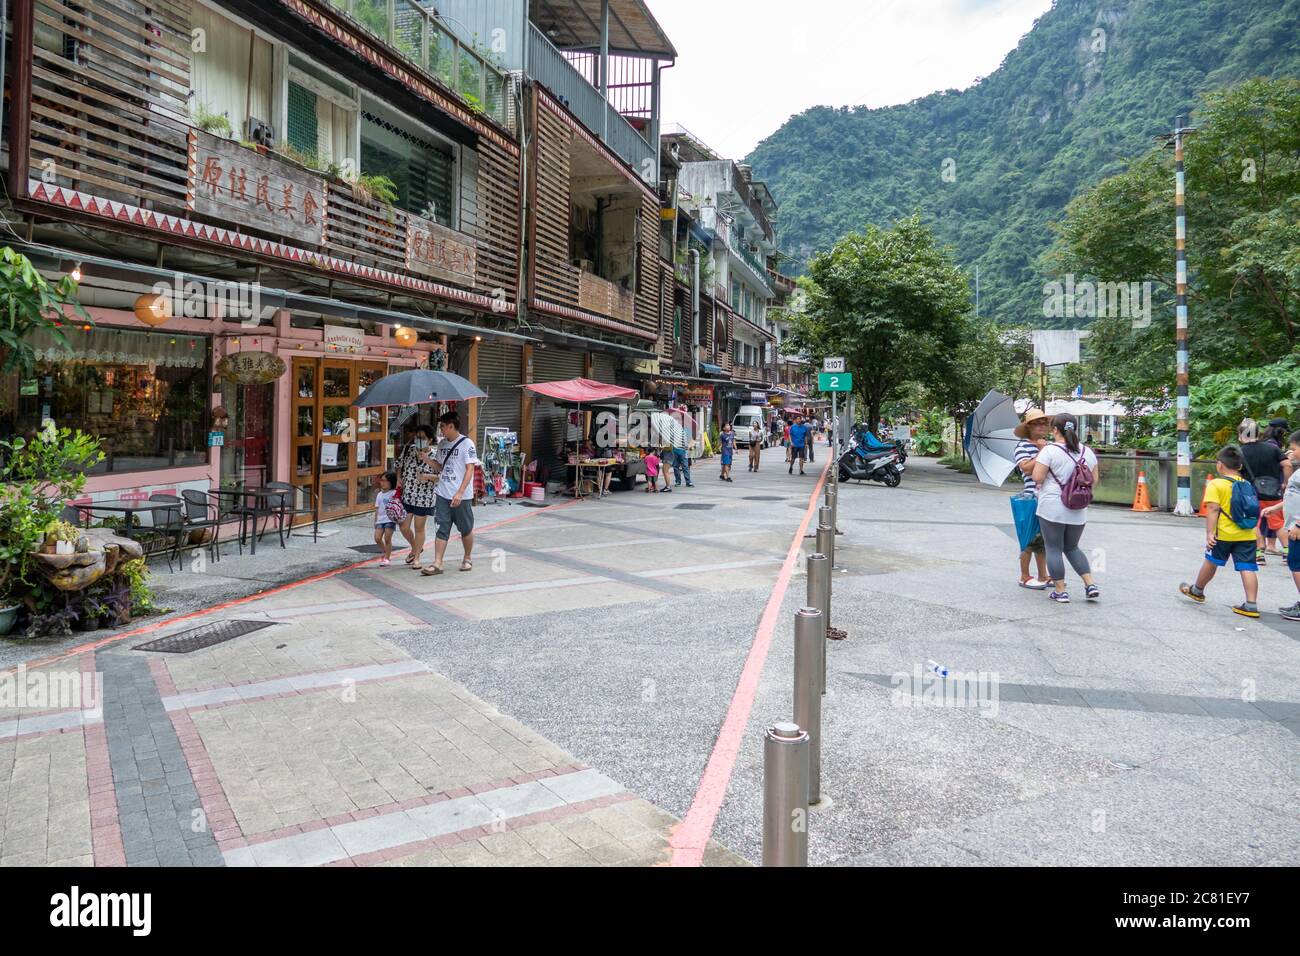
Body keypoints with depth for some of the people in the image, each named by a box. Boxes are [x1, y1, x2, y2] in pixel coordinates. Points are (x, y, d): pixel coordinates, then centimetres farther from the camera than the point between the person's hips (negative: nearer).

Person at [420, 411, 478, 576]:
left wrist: (460, 492, -22)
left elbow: (470, 469, -14)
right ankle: (437, 564, 1)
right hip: (442, 494, 5)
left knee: (466, 529, 9)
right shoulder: (442, 444, 11)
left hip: (461, 496, -5)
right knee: (441, 529, 1)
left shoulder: (466, 443, -10)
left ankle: (467, 559, 27)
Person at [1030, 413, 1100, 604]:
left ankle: (1060, 591, 6)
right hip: (1078, 511, 6)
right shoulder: (1088, 452, 6)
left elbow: (1037, 477, -15)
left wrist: (1039, 459, 2)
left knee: (1054, 549, 4)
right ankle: (1091, 585, 11)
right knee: (1072, 547, 20)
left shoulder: (1049, 450, -13)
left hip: (1052, 509, -6)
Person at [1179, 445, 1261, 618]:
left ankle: (1197, 591, 33)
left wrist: (1209, 533, -18)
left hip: (1223, 534, -4)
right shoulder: (1247, 485, 11)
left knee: (1211, 562, 14)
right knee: (1248, 568, 0)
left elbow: (1213, 509, -17)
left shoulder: (1216, 484, -9)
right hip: (1247, 535, 4)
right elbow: (1252, 508, 18)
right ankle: (1251, 605, -4)